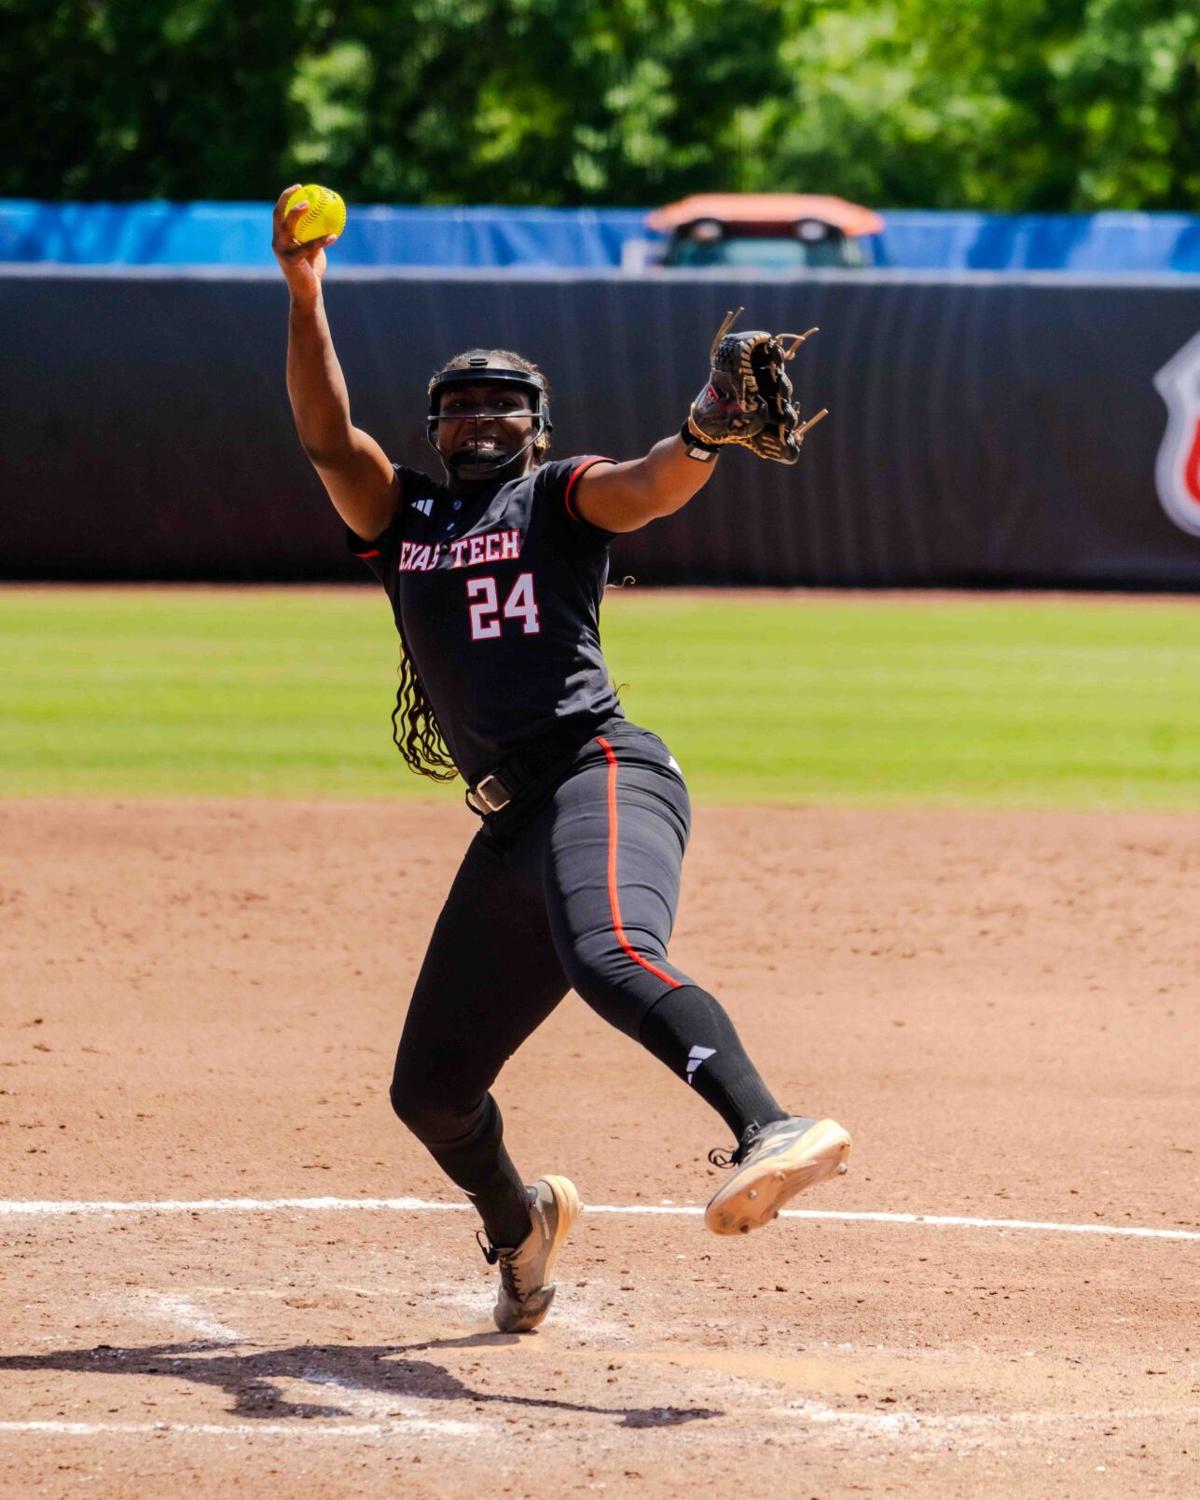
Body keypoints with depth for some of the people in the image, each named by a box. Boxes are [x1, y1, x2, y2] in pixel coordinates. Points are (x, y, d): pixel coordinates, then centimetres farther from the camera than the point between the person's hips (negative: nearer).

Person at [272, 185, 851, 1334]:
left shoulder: (561, 497, 7)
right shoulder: (403, 519, 22)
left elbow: (653, 486, -12)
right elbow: (325, 434, 11)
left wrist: (707, 437, -34)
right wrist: (304, 298, 4)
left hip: (599, 773, -6)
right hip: (511, 825, 6)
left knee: (610, 953, -38)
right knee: (430, 1088, 11)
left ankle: (767, 1131, -57)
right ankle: (519, 1226, 41)